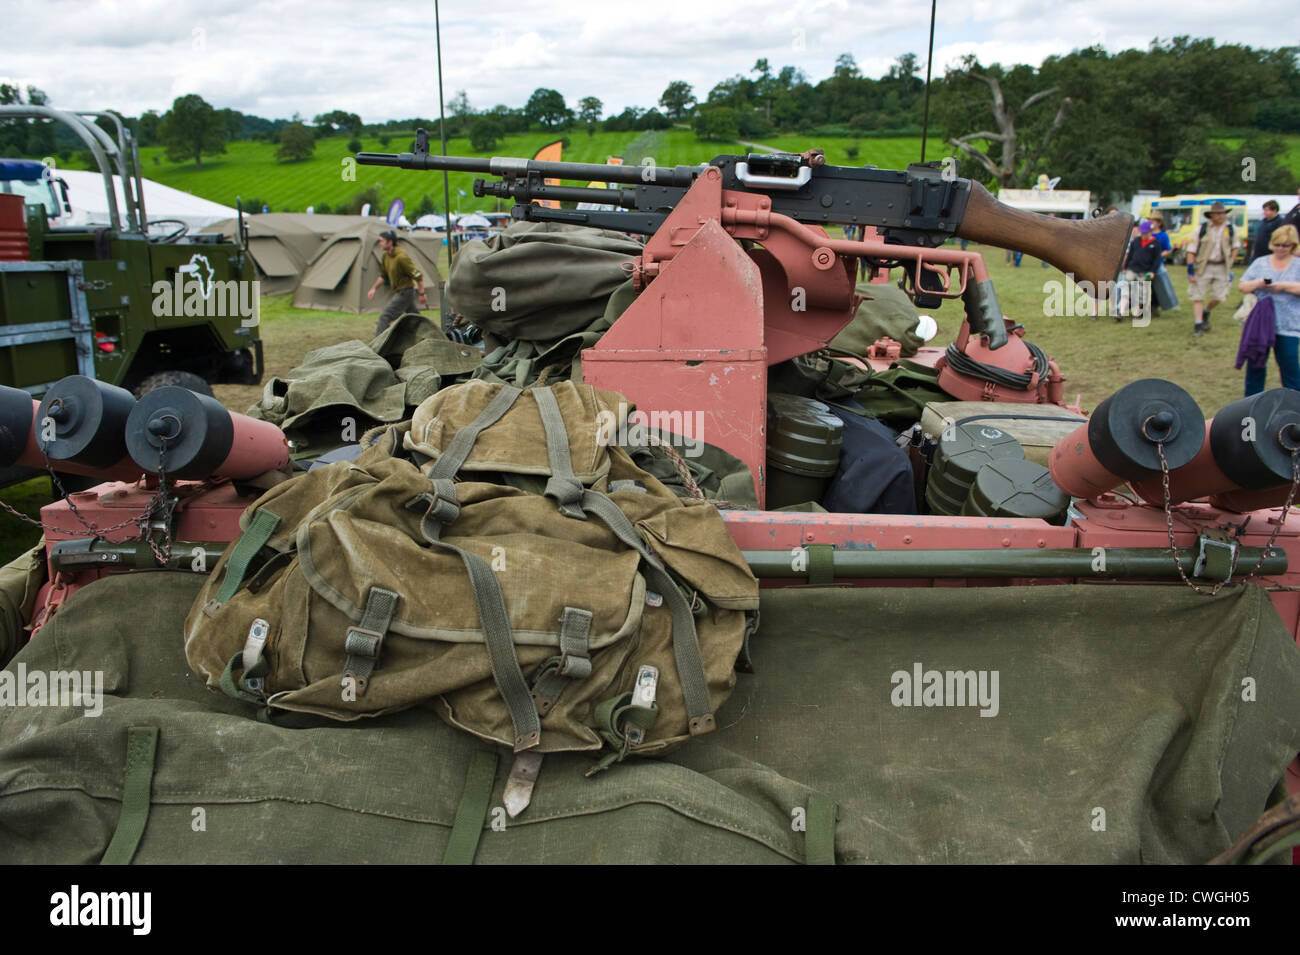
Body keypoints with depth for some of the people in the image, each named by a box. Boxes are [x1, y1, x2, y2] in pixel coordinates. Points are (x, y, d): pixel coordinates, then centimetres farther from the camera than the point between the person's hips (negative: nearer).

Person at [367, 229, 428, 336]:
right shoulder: (386, 256, 5)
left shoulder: (401, 257, -23)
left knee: (385, 316, -13)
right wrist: (374, 288, 10)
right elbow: (383, 275, 19)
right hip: (399, 292, 9)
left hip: (405, 292, -9)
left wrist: (421, 294, -18)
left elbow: (418, 275, -20)